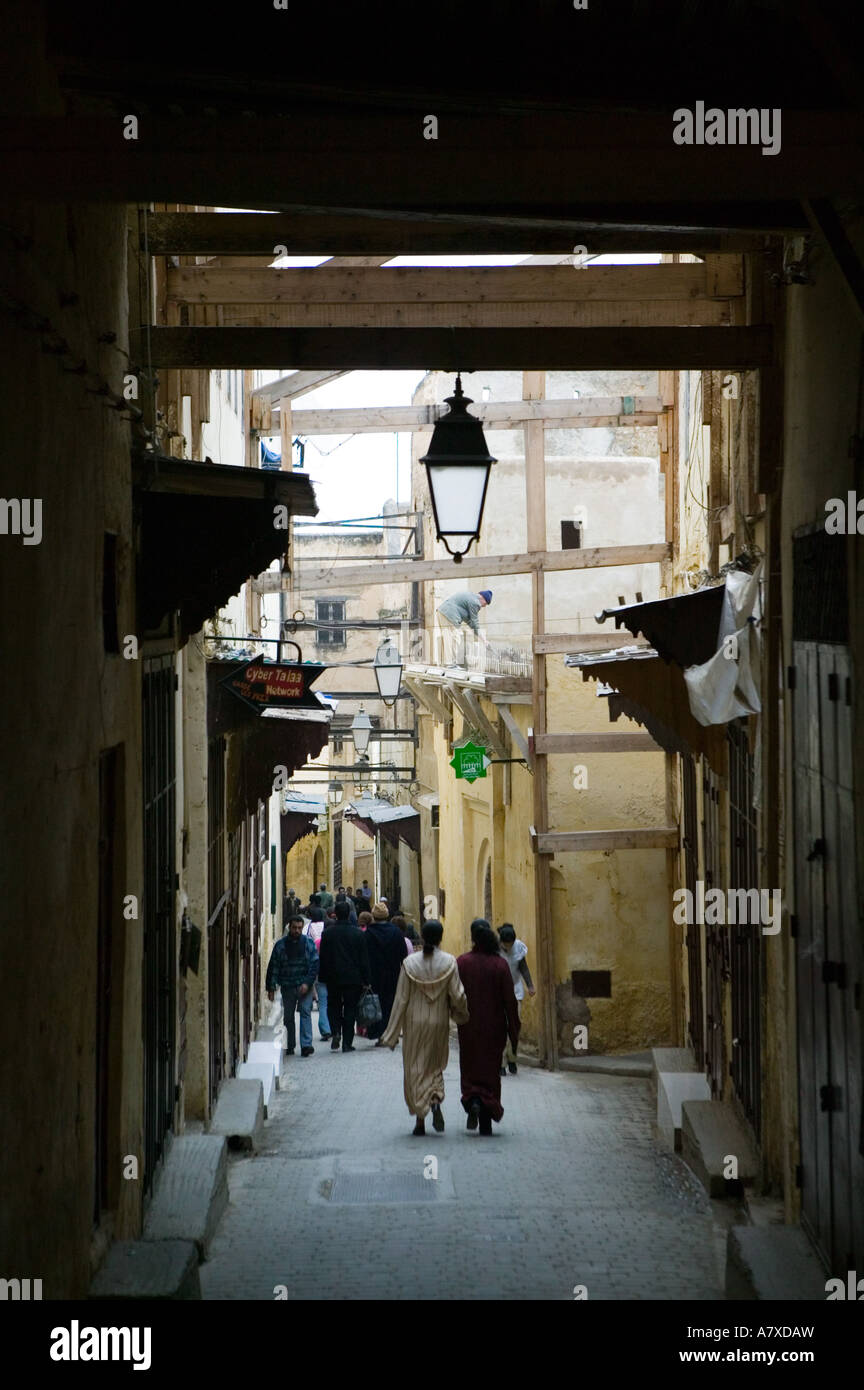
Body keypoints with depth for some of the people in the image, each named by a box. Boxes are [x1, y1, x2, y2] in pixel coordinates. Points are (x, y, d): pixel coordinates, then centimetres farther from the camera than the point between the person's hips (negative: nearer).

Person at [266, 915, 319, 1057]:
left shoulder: (309, 943, 2)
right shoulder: (281, 945, 2)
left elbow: (314, 965, -1)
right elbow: (273, 967, 3)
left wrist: (307, 983, -11)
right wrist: (271, 988, -2)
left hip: (304, 985, -2)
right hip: (287, 986, 2)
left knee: (305, 1012, -13)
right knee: (288, 1016, 8)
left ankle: (306, 1045, -18)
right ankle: (290, 1046, 18)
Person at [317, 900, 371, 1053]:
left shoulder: (327, 933, -4)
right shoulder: (358, 934, -4)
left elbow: (323, 957, -1)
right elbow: (364, 959, -1)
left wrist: (322, 977, 7)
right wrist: (366, 980, 3)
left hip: (333, 977, 0)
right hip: (353, 977, 0)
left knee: (334, 1007, 15)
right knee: (350, 1009, 5)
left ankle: (336, 1032, -8)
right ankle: (347, 1043, 3)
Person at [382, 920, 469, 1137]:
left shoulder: (410, 963, -7)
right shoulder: (449, 962, -8)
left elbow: (401, 999, -5)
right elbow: (457, 996, -9)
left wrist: (392, 1034, 0)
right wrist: (462, 1015, 14)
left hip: (414, 1024, -1)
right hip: (439, 1023, 1)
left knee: (415, 1070, 8)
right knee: (435, 1066, 18)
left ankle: (420, 1121, 5)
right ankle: (436, 1100, -10)